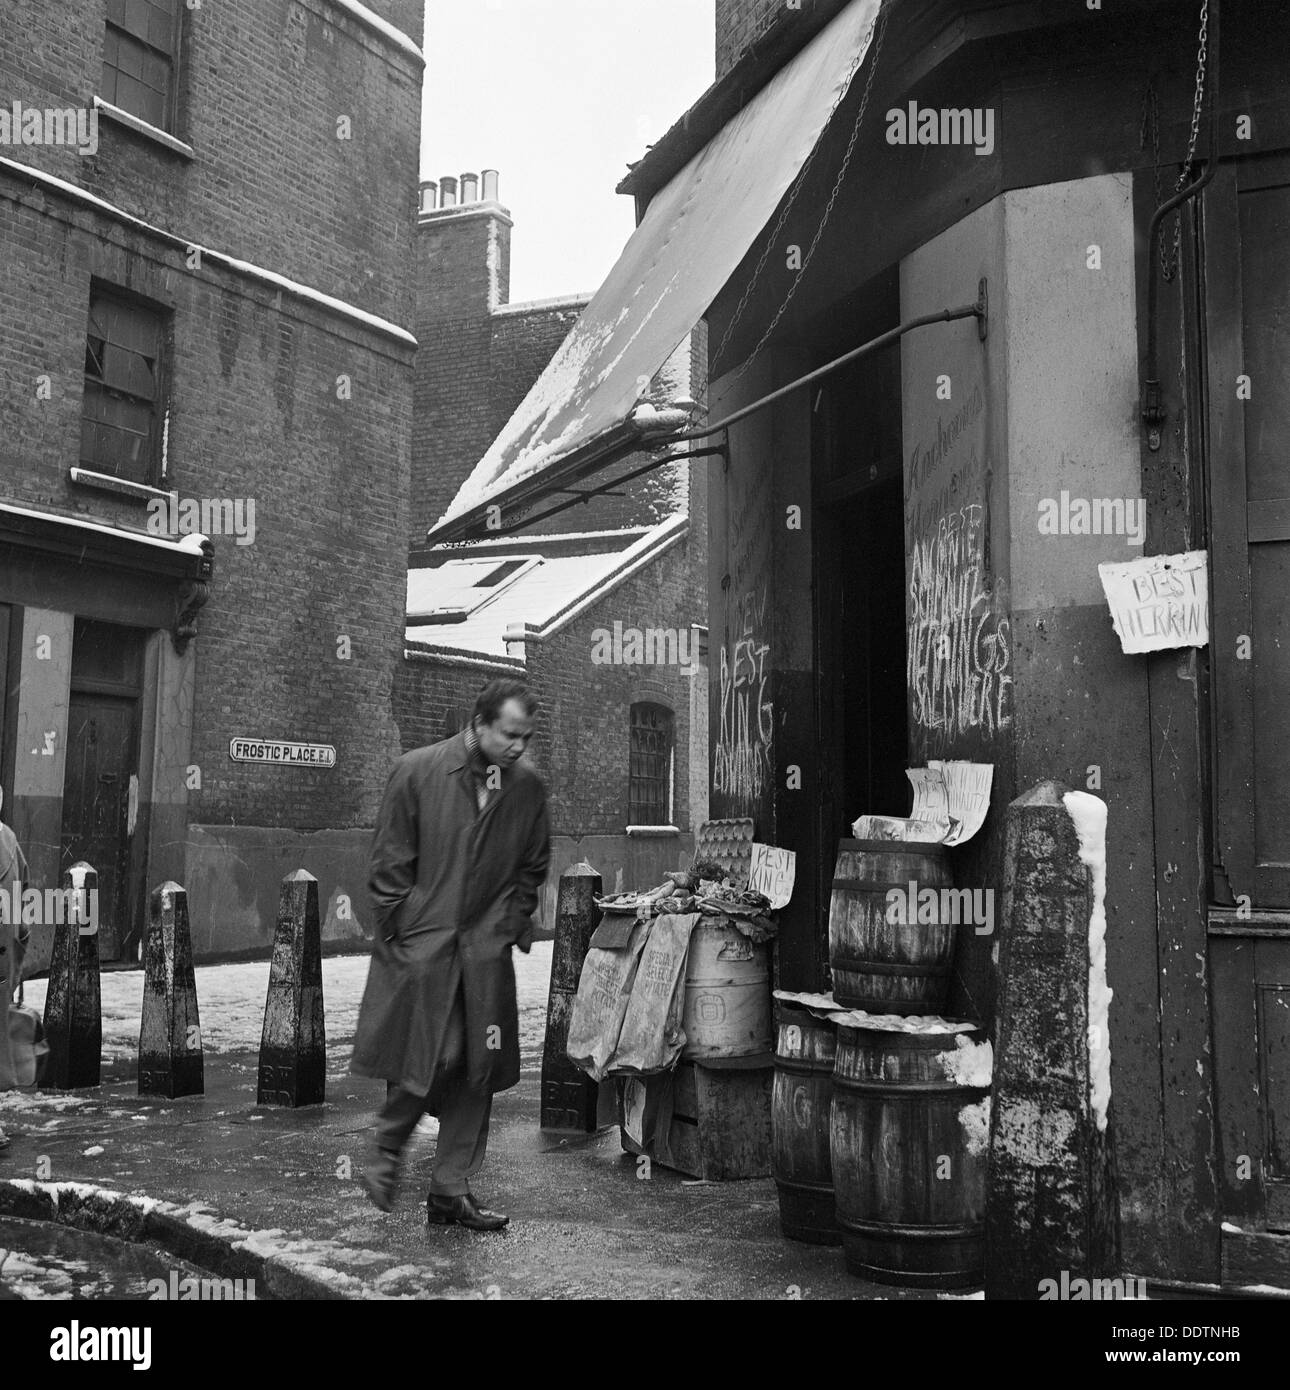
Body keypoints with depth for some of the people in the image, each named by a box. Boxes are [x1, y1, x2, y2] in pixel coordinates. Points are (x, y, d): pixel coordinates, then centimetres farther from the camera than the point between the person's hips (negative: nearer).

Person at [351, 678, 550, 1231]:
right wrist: (397, 935, -5)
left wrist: (514, 923, 5)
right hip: (420, 943, -3)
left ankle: (450, 1190, 16)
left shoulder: (528, 787, 4)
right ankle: (387, 1154, 24)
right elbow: (390, 863, -2)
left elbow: (533, 865, 16)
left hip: (486, 948, 4)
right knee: (426, 1061, -5)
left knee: (478, 1071, 3)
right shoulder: (416, 771, -5)